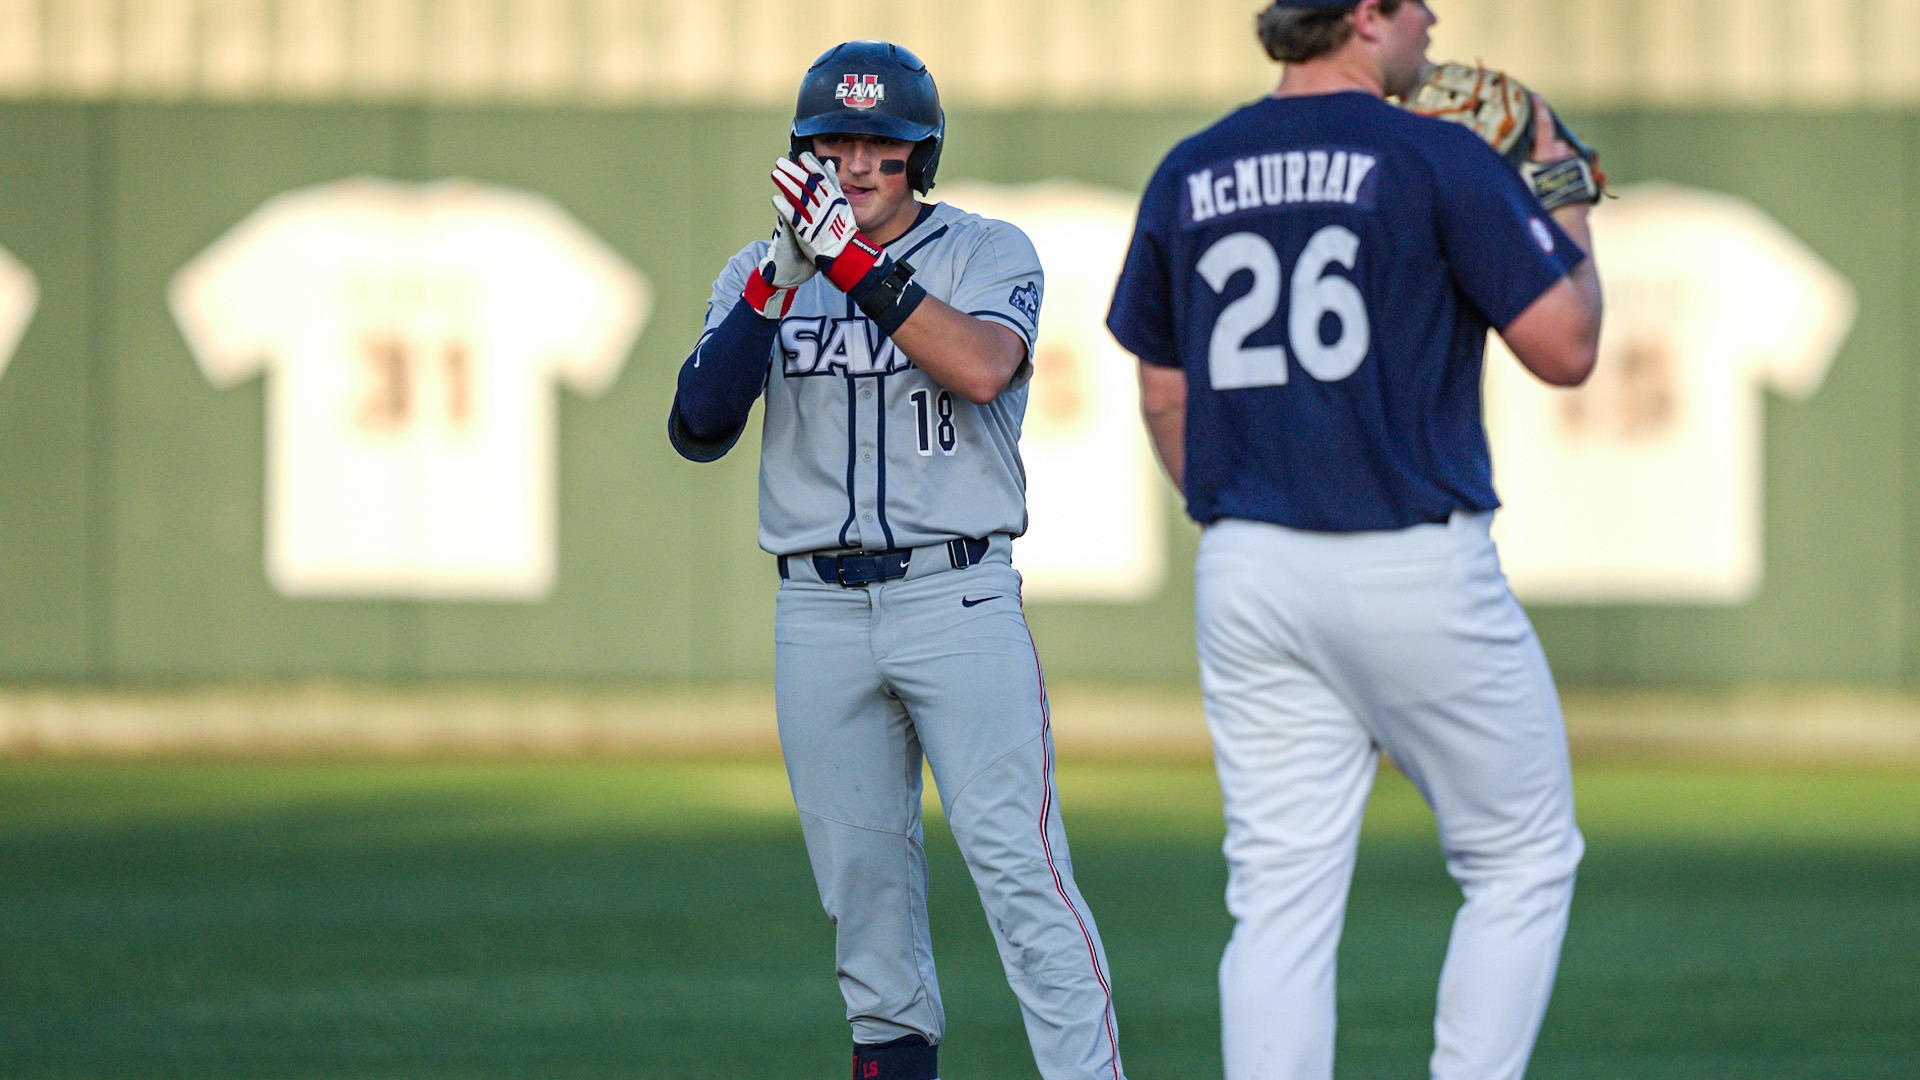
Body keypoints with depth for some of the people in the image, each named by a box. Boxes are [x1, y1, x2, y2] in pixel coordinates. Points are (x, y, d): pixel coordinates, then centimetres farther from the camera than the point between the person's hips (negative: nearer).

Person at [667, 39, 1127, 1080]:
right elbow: (698, 428, -3)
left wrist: (856, 262, -24)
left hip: (958, 595, -4)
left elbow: (983, 369, -19)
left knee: (1015, 858, -12)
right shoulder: (760, 276, 10)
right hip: (818, 611, 4)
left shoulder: (988, 252, 1)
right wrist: (779, 284, -15)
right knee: (861, 872, 6)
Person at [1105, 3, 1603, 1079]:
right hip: (1415, 574, -5)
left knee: (1282, 898, 5)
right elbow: (1566, 347, -9)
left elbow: (1164, 398, 15)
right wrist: (1570, 206, 8)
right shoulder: (1439, 161, -8)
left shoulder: (1187, 177, 9)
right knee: (1523, 863, 10)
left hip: (1247, 580, 5)